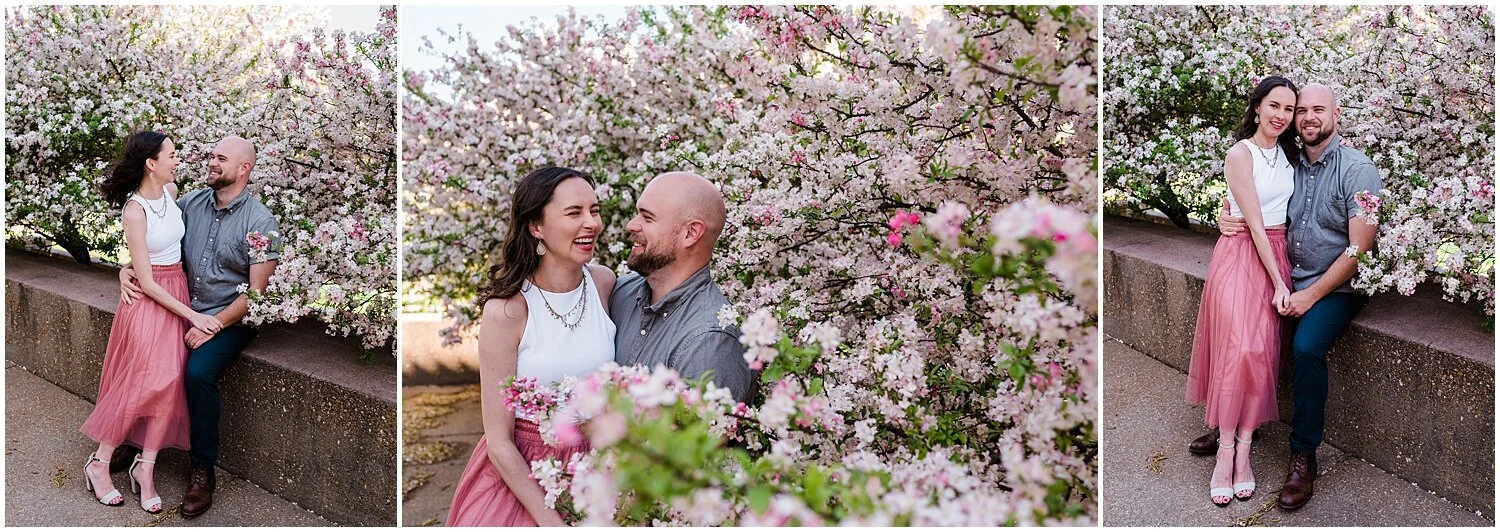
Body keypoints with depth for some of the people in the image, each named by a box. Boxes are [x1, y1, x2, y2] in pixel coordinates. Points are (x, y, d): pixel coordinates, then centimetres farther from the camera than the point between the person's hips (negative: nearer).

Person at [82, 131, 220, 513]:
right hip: (149, 299, -6)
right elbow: (147, 282, -18)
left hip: (178, 291, 6)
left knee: (170, 381, -4)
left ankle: (145, 466, 2)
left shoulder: (172, 191, 2)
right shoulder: (134, 211, -19)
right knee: (143, 381, -12)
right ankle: (99, 463, 4)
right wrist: (192, 315, -17)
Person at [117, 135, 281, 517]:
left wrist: (213, 326, -19)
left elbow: (257, 292, -13)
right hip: (183, 310, 5)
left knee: (198, 371, -29)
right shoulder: (190, 203, 5)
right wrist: (127, 269, -8)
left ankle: (203, 468, -13)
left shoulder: (260, 222, -10)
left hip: (230, 318, -5)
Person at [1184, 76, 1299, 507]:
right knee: (1237, 349, -15)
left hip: (1277, 253, 5)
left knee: (1263, 353, -4)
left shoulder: (1287, 151, 9)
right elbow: (1255, 223, -14)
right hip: (1242, 254, -5)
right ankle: (1226, 451, -8)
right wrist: (1279, 283, -15)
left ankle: (1243, 450, -1)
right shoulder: (1241, 154, -11)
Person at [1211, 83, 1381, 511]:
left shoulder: (1357, 169, -11)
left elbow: (1359, 249, -16)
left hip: (1338, 286, -6)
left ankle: (1304, 456, -16)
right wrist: (1225, 218, -7)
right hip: (1291, 279, 6)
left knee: (1306, 345, -30)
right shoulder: (1290, 167, 7)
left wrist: (1312, 295, -19)